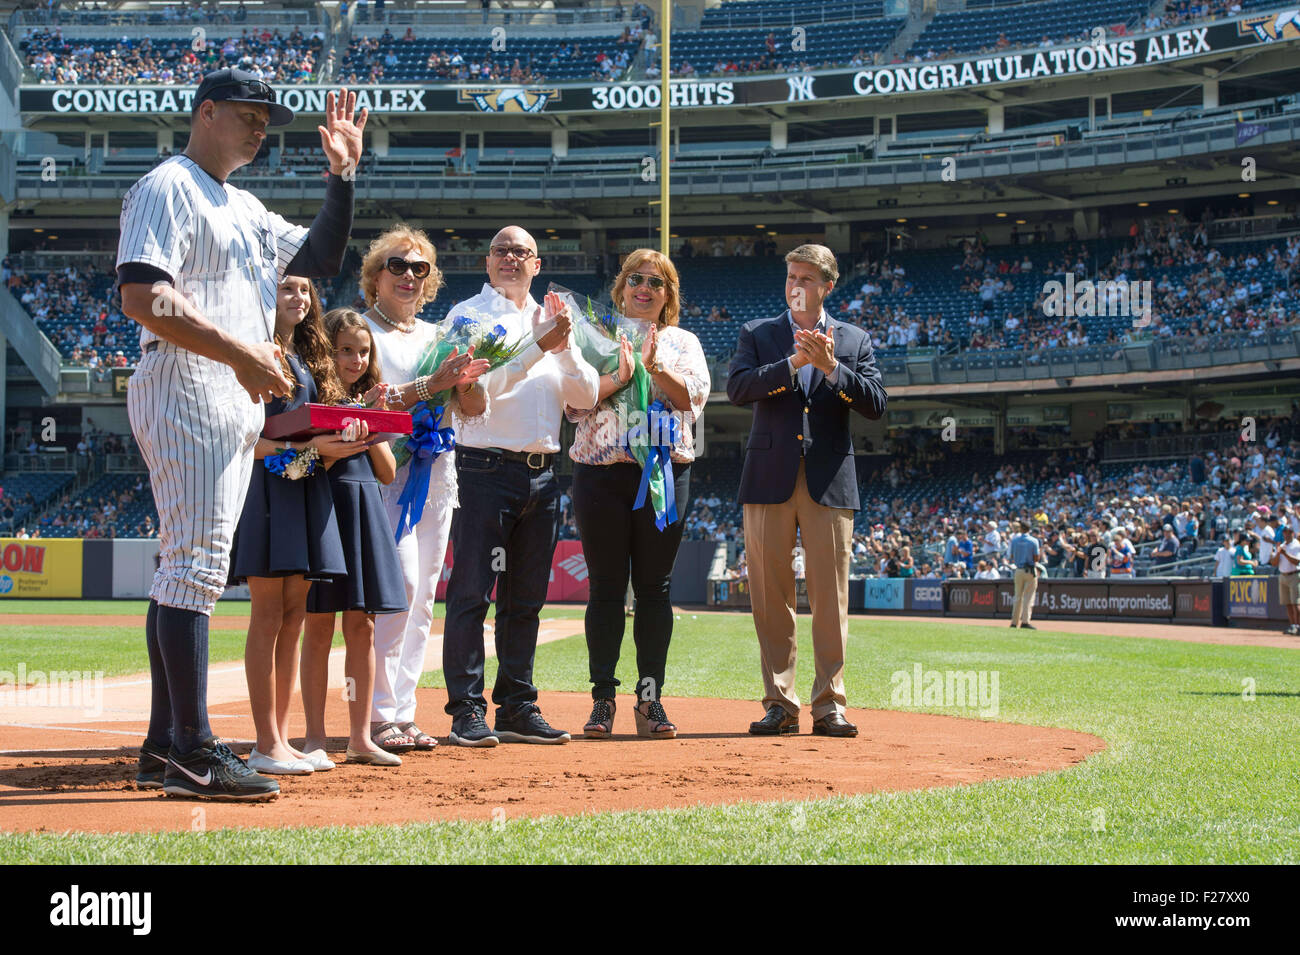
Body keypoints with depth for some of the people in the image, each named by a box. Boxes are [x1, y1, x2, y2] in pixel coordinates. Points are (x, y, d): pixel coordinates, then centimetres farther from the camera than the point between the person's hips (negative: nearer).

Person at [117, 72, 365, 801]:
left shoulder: (245, 207, 23)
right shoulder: (168, 187, -6)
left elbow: (320, 257, 25)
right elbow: (143, 296, -18)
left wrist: (342, 175, 13)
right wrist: (239, 352, -22)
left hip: (239, 399, 10)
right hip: (188, 387, -10)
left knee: (190, 567, 9)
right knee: (197, 563, -14)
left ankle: (165, 750, 14)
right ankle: (193, 756, -15)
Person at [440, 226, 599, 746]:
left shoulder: (550, 321, 17)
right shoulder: (468, 315, 2)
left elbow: (586, 397, 9)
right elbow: (481, 383, -14)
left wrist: (565, 347, -6)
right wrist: (540, 347, -18)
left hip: (542, 474, 6)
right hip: (486, 469, -5)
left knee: (526, 599, 9)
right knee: (472, 593, -8)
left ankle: (517, 706, 15)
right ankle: (467, 711, -5)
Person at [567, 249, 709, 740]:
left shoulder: (682, 342, 14)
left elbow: (694, 396, -3)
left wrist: (655, 367, -18)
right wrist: (620, 376, -16)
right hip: (602, 473, -1)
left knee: (654, 587, 1)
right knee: (606, 587, -1)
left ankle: (650, 699, 5)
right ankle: (603, 699, 4)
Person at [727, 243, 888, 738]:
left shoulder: (855, 339, 12)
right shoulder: (756, 333, 11)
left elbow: (875, 403, -1)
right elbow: (737, 388, -6)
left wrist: (831, 367, -14)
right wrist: (794, 363, -15)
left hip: (830, 483, 0)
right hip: (770, 477, 0)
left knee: (831, 599, -1)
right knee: (771, 597, 1)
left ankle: (828, 705, 4)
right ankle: (779, 704, 7)